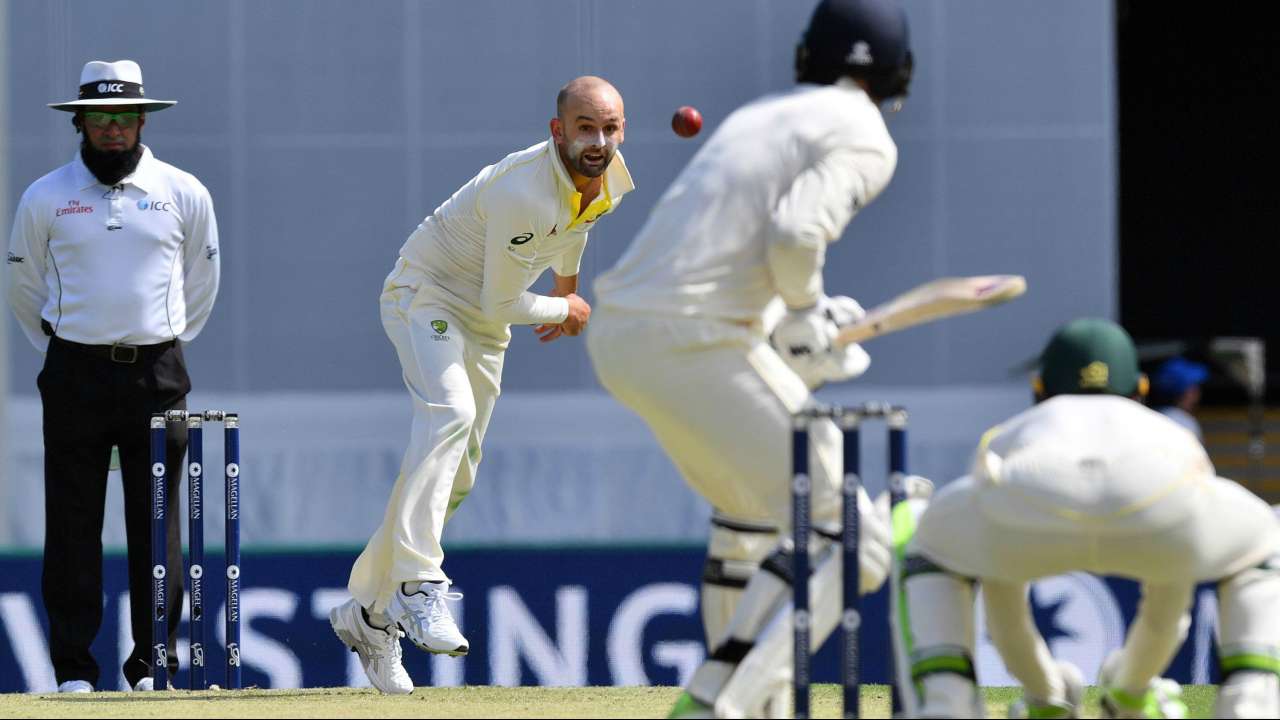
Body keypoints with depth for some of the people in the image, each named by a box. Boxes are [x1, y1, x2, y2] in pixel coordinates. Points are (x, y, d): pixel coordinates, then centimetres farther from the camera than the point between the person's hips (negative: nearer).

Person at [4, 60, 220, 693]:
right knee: (73, 523, -1)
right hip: (74, 375, -1)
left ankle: (153, 663, 7)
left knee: (157, 523, 1)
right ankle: (73, 667, 3)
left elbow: (199, 282, 18)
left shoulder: (184, 194, 5)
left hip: (157, 374, 1)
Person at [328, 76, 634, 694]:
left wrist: (566, 284, 31)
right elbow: (502, 305, -25)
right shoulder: (525, 192, -34)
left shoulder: (610, 179, -8)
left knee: (455, 477, 7)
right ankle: (420, 585, -47)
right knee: (449, 412, -35)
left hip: (484, 320, 8)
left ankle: (368, 612, 19)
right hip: (425, 294, -8)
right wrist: (566, 310, -9)